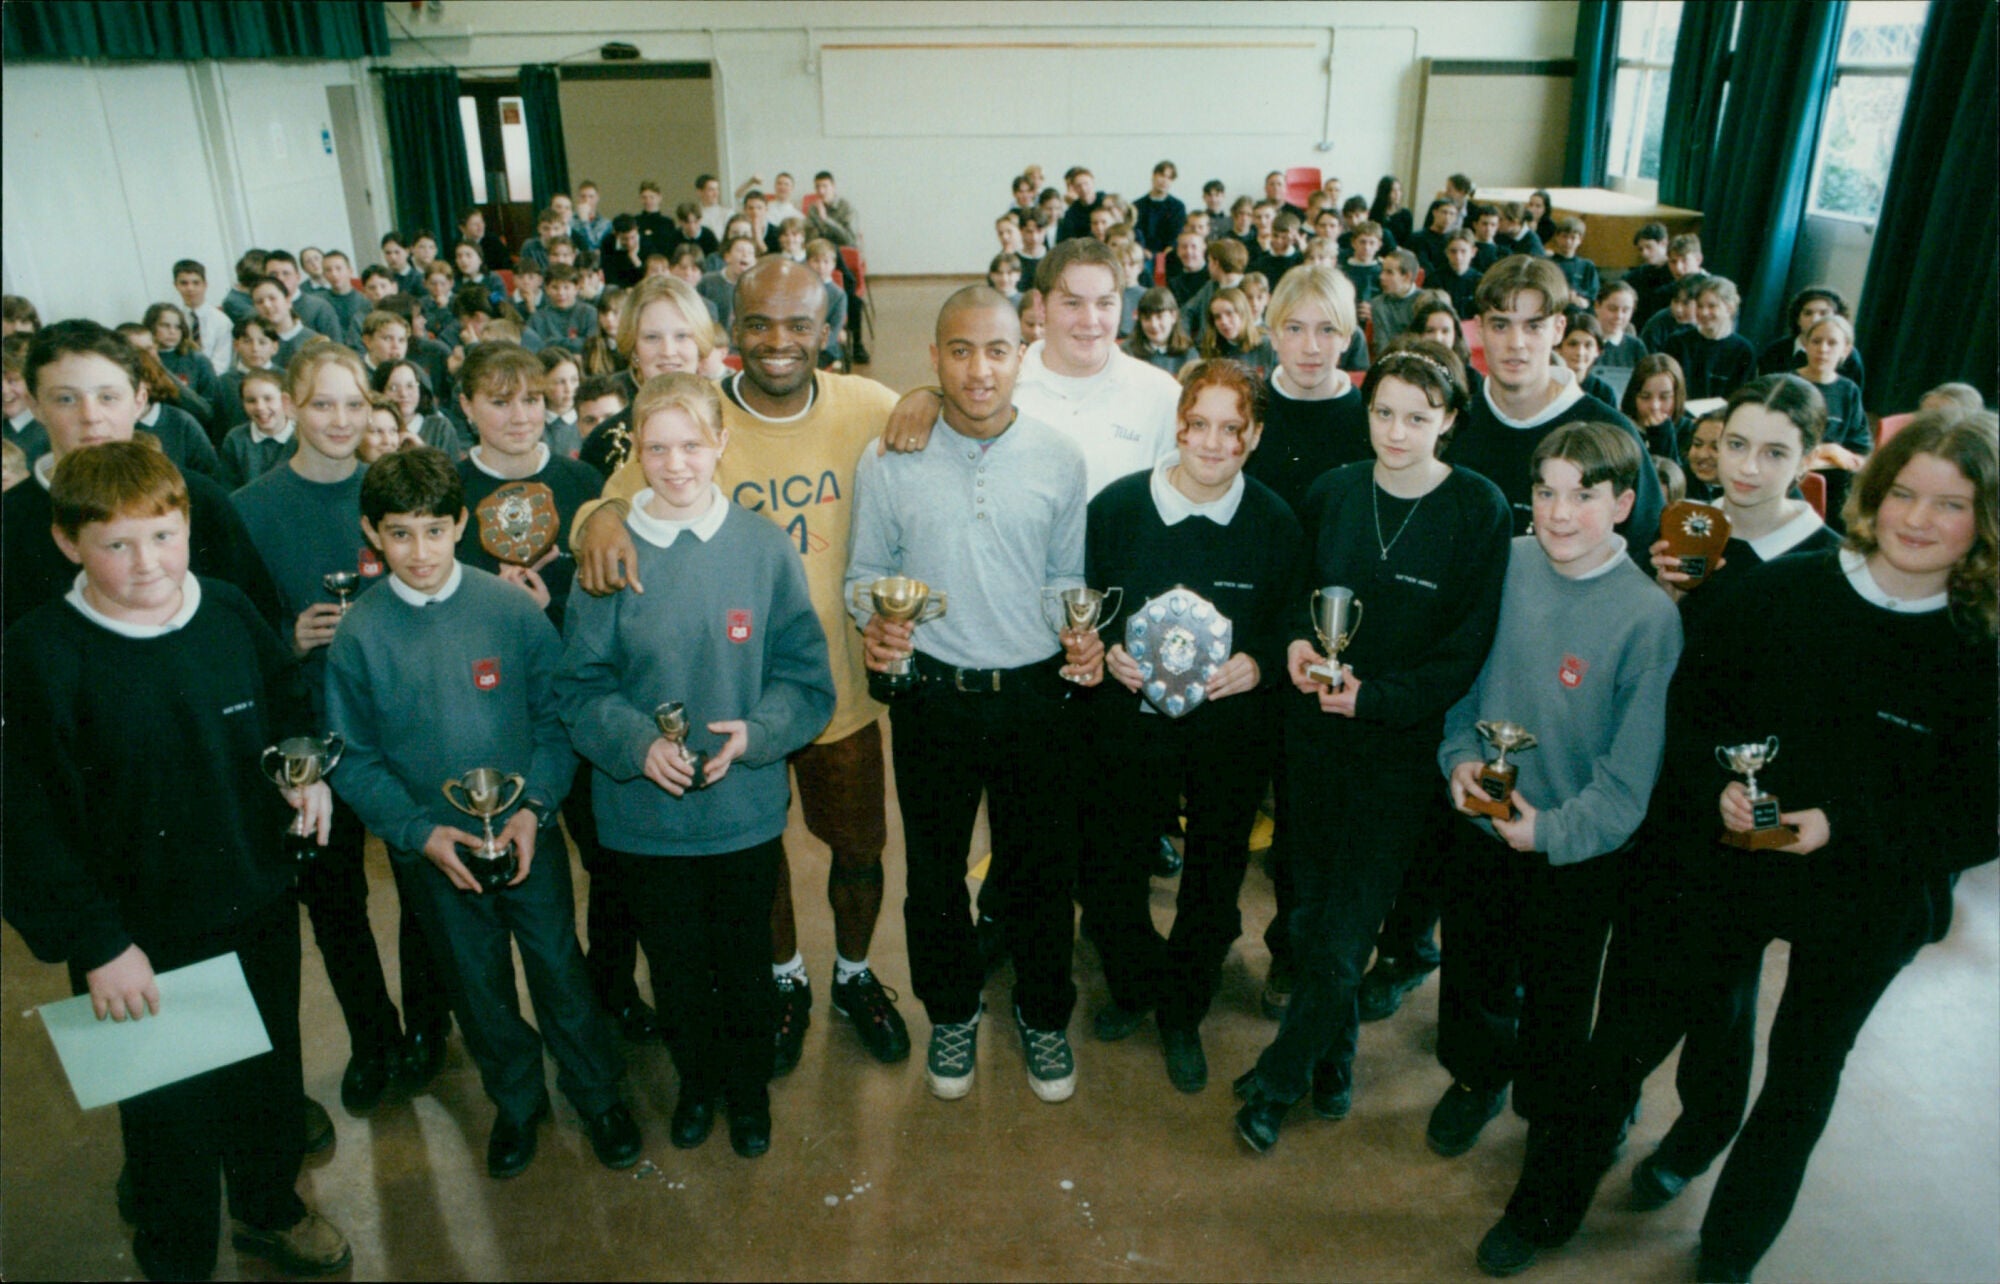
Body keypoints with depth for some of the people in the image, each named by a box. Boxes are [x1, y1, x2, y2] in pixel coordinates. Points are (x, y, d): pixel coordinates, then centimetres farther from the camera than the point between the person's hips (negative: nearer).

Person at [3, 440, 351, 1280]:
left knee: (270, 1077, 22)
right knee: (169, 1112, 13)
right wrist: (97, 943, -16)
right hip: (142, 944, -4)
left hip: (260, 912, 4)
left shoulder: (232, 615, -5)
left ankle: (268, 1207, 49)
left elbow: (287, 708, 13)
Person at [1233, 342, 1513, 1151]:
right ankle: (1333, 1061, 37)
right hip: (1316, 733, 4)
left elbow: (1468, 649, -8)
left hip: (1404, 746, -3)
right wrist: (1298, 641, -7)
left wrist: (1376, 695, -17)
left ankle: (1278, 1078, 22)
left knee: (1342, 934, 0)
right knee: (1312, 912, 12)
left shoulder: (1479, 511, -8)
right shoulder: (1332, 493, 2)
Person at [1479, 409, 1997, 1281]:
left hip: (1867, 902, 1)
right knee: (1626, 1038, 8)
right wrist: (1716, 787, -21)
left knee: (1803, 1076, 21)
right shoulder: (1775, 590, -13)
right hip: (1722, 866, -1)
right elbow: (1690, 707, -4)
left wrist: (1846, 827, -24)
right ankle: (1544, 1210, 31)